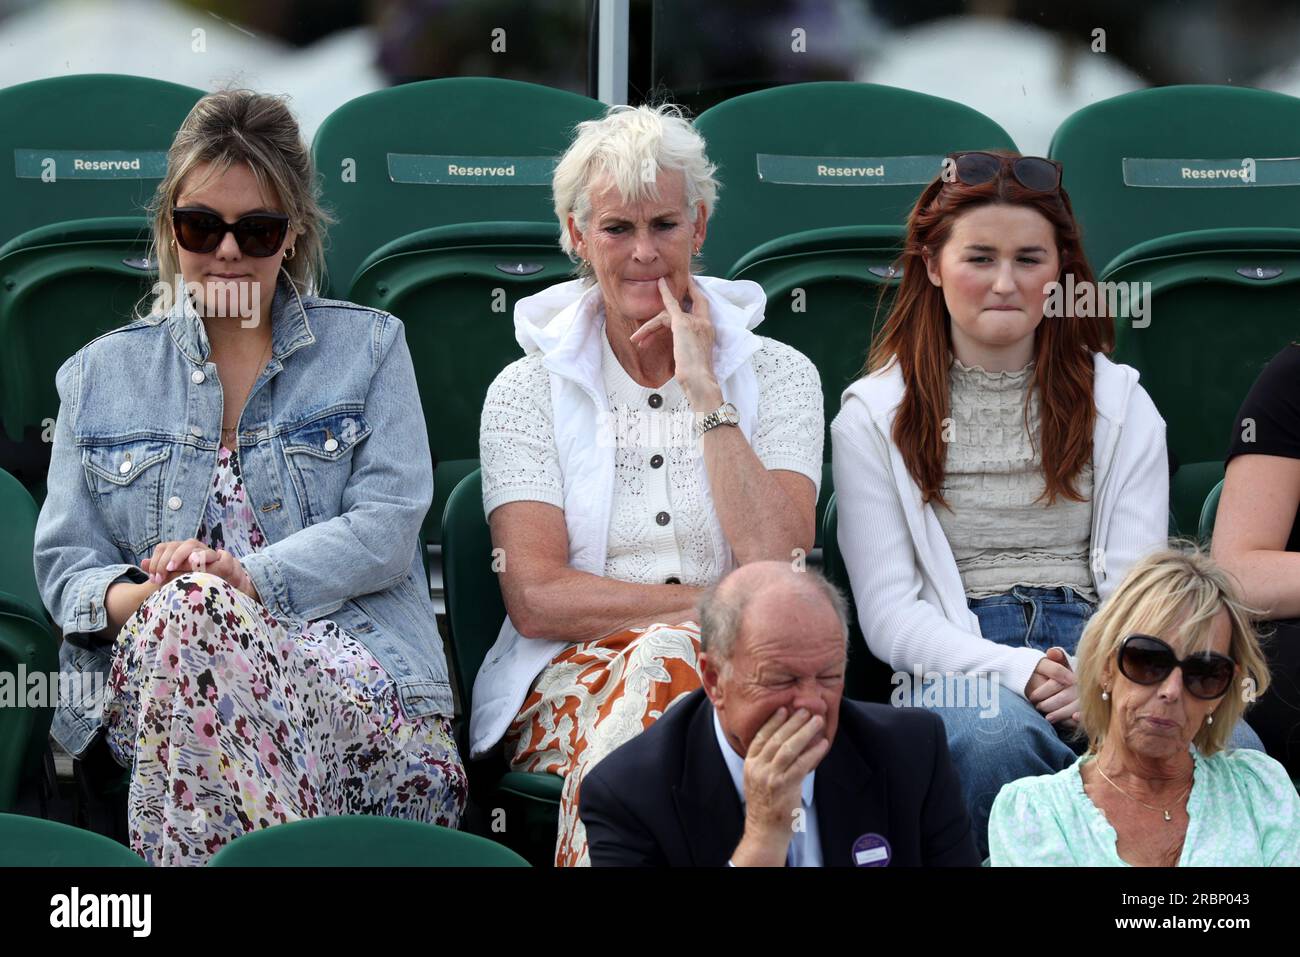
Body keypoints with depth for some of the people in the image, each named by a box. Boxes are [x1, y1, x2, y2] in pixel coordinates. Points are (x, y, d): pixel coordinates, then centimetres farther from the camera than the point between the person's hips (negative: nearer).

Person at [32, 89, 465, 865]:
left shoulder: (368, 348, 16)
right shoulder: (101, 376, 21)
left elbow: (386, 528, 2)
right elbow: (65, 568, 13)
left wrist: (249, 577, -15)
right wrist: (140, 597, -12)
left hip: (353, 670, -2)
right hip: (149, 681, 2)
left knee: (194, 615, -37)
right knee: (183, 607, -38)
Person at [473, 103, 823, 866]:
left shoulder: (779, 377, 11)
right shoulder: (529, 392, 10)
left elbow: (780, 574, -6)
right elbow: (535, 597, -3)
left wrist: (706, 396, -5)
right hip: (570, 680, 0)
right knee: (659, 657, -36)